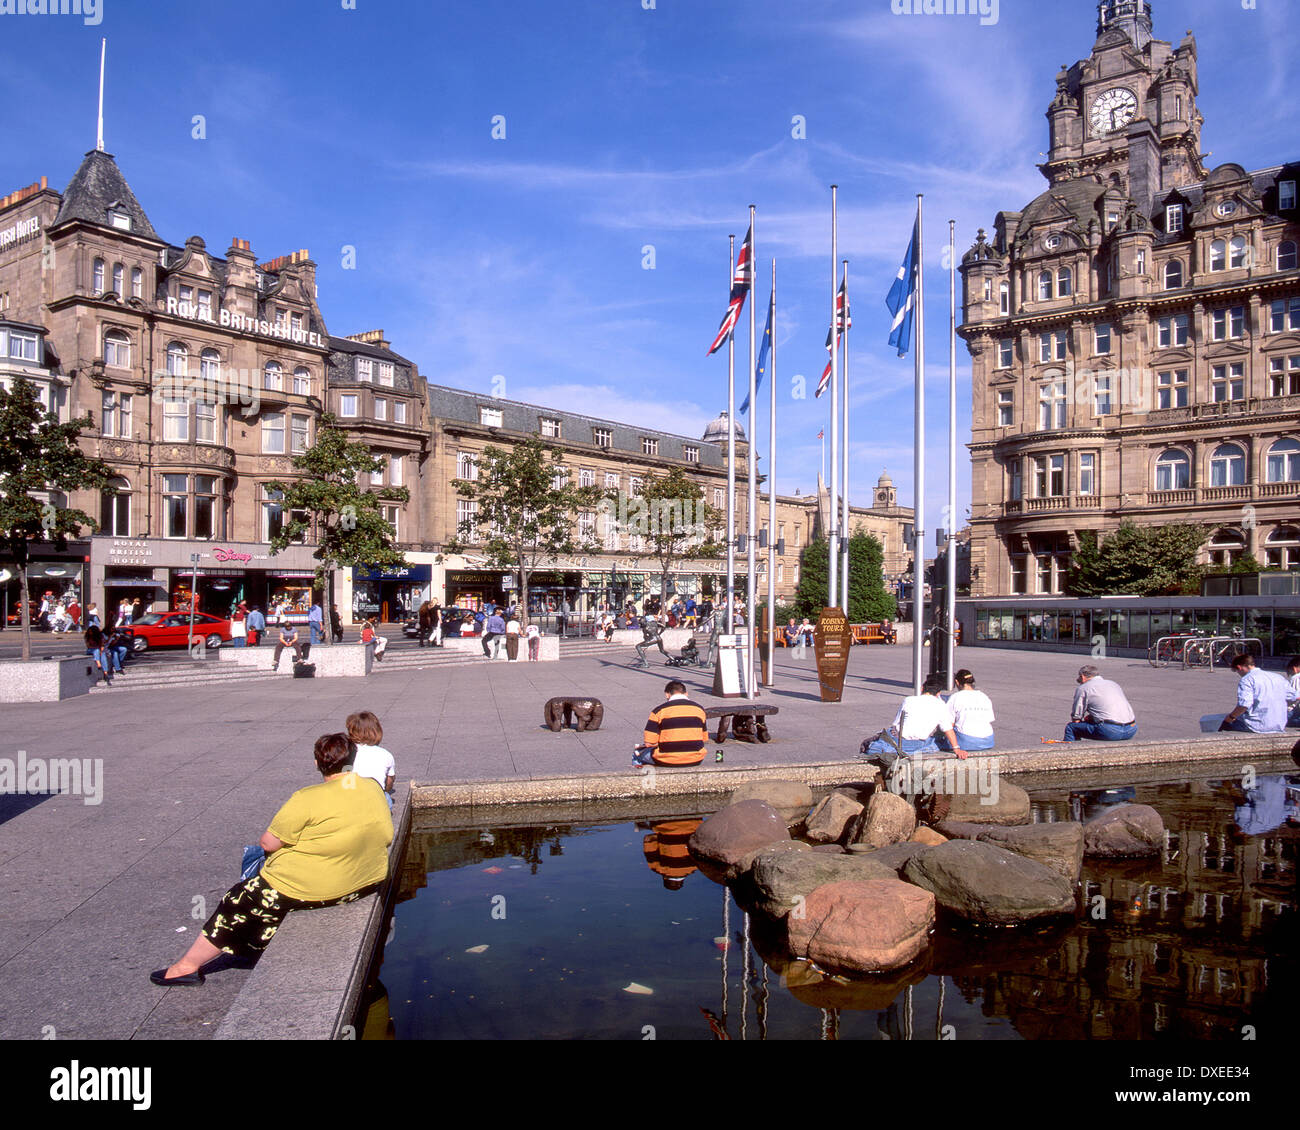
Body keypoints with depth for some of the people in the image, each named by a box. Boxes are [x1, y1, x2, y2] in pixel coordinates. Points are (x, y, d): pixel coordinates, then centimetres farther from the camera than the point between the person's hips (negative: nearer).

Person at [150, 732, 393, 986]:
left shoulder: (309, 799, -21)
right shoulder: (374, 792, -3)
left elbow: (268, 843, -14)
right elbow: (386, 836, 10)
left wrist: (279, 819, 8)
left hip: (306, 888, -7)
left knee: (239, 903, 15)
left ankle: (188, 966, 29)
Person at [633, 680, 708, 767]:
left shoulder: (659, 710, -5)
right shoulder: (699, 708, 6)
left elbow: (649, 743, -7)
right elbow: (704, 739, 10)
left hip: (668, 761, -3)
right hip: (696, 761, 4)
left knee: (637, 755, 22)